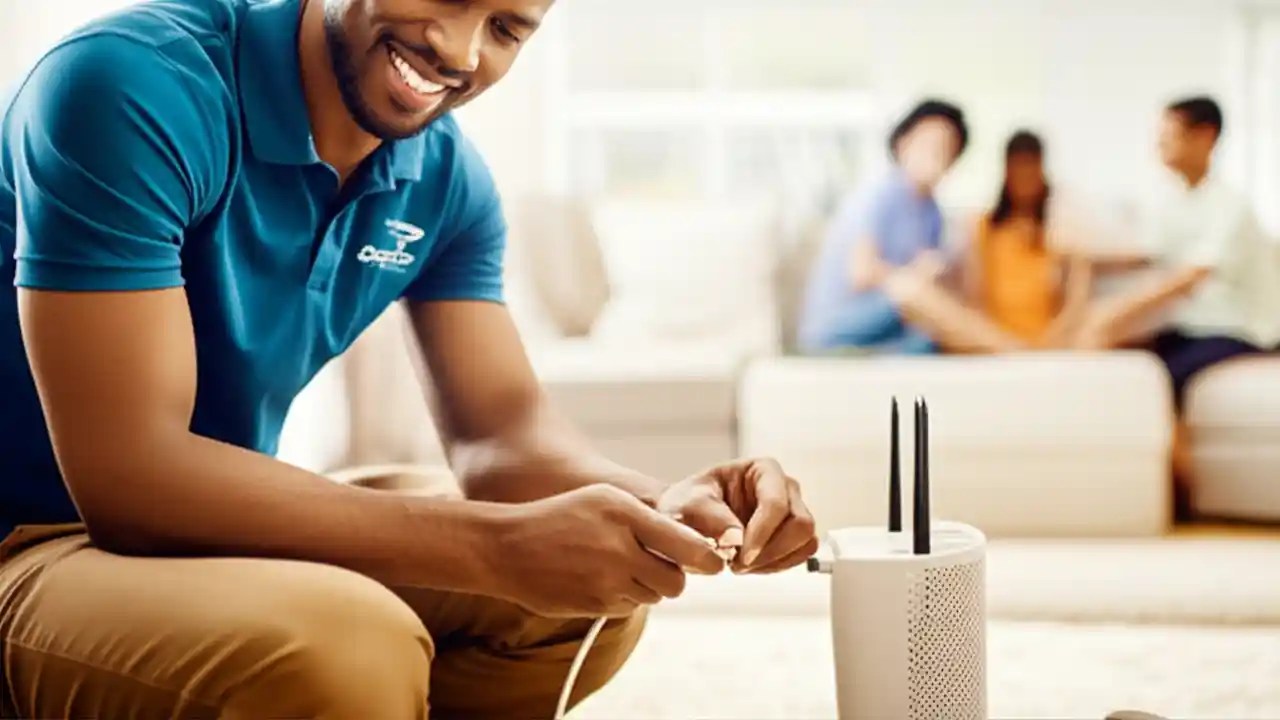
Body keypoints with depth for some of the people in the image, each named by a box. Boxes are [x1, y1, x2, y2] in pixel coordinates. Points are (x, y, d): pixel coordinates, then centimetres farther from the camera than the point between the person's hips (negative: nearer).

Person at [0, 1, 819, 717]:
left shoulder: (448, 177, 0)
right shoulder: (131, 88, -23)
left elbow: (503, 425, -1)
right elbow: (127, 472, -29)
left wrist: (662, 505, -24)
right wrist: (498, 546, -35)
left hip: (224, 527, 8)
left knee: (598, 589, 1)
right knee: (352, 647, -35)